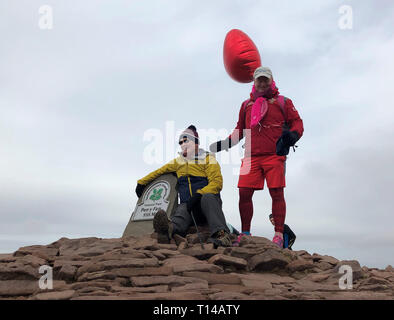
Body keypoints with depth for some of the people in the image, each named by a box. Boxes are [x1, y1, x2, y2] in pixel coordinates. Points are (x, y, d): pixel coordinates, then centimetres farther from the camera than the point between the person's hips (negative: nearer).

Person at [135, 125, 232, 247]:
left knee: (207, 197, -39)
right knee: (181, 212, -34)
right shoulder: (177, 162, 22)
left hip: (207, 202, -2)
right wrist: (141, 182, 28)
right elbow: (159, 172, 34)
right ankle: (170, 229, -69)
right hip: (187, 204, 3)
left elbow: (217, 183, -9)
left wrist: (198, 195, -23)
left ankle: (221, 234, -57)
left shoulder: (208, 158, 5)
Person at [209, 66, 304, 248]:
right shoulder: (246, 105, 22)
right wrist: (224, 143, 14)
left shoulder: (282, 102, 12)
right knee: (244, 193, -4)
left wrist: (293, 135, -13)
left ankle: (279, 235, 0)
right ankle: (245, 233, 7)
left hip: (274, 155, -3)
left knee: (276, 193, -7)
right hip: (251, 157, 3)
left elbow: (297, 122, 8)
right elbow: (240, 130, 27)